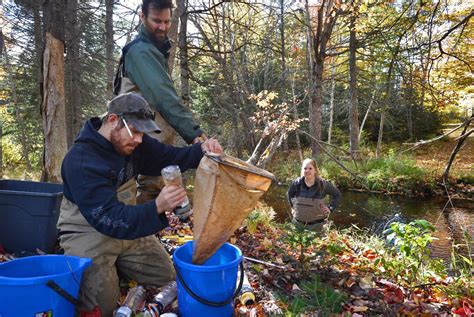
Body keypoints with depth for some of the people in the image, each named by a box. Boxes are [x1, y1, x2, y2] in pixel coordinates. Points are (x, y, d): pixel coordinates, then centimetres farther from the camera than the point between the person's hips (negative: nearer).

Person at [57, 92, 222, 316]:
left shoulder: (132, 143, -8)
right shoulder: (80, 161, -28)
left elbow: (170, 157, 1)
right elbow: (108, 218, -33)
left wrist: (201, 149, -20)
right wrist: (157, 207, -48)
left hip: (129, 223, 6)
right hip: (88, 232, -6)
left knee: (166, 276, 7)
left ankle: (113, 265, 25)